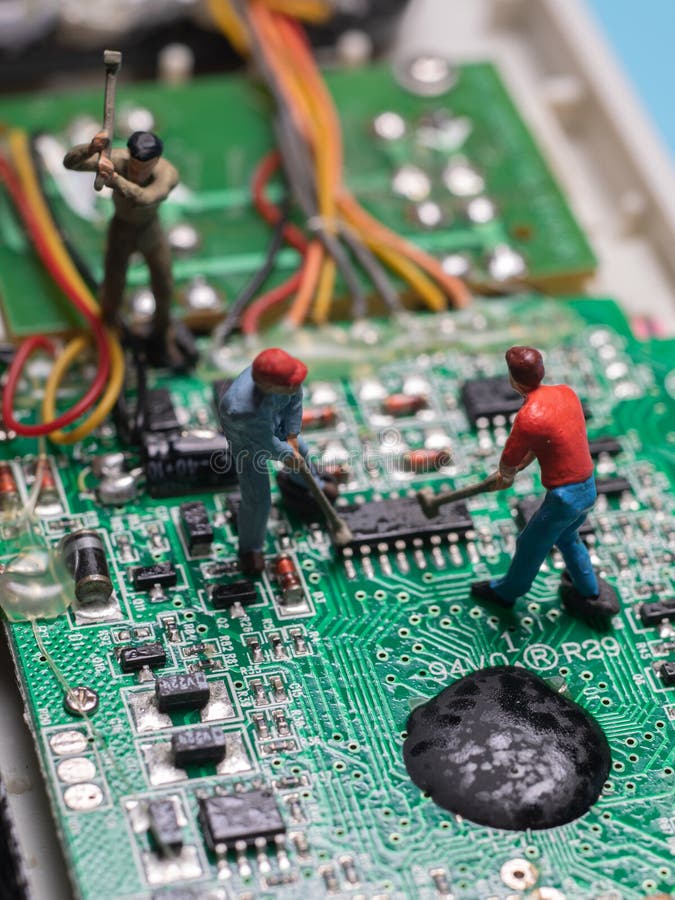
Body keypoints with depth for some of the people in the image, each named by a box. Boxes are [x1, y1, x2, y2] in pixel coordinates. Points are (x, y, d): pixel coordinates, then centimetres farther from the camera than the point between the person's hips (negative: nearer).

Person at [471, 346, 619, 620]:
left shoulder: (528, 417, -26)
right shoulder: (565, 392, -1)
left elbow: (507, 462, -11)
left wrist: (507, 476, 13)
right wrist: (517, 469, 23)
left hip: (564, 496, -7)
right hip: (589, 486, 7)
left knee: (530, 545, 18)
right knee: (567, 536, 33)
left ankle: (506, 591, 42)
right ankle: (590, 594, 47)